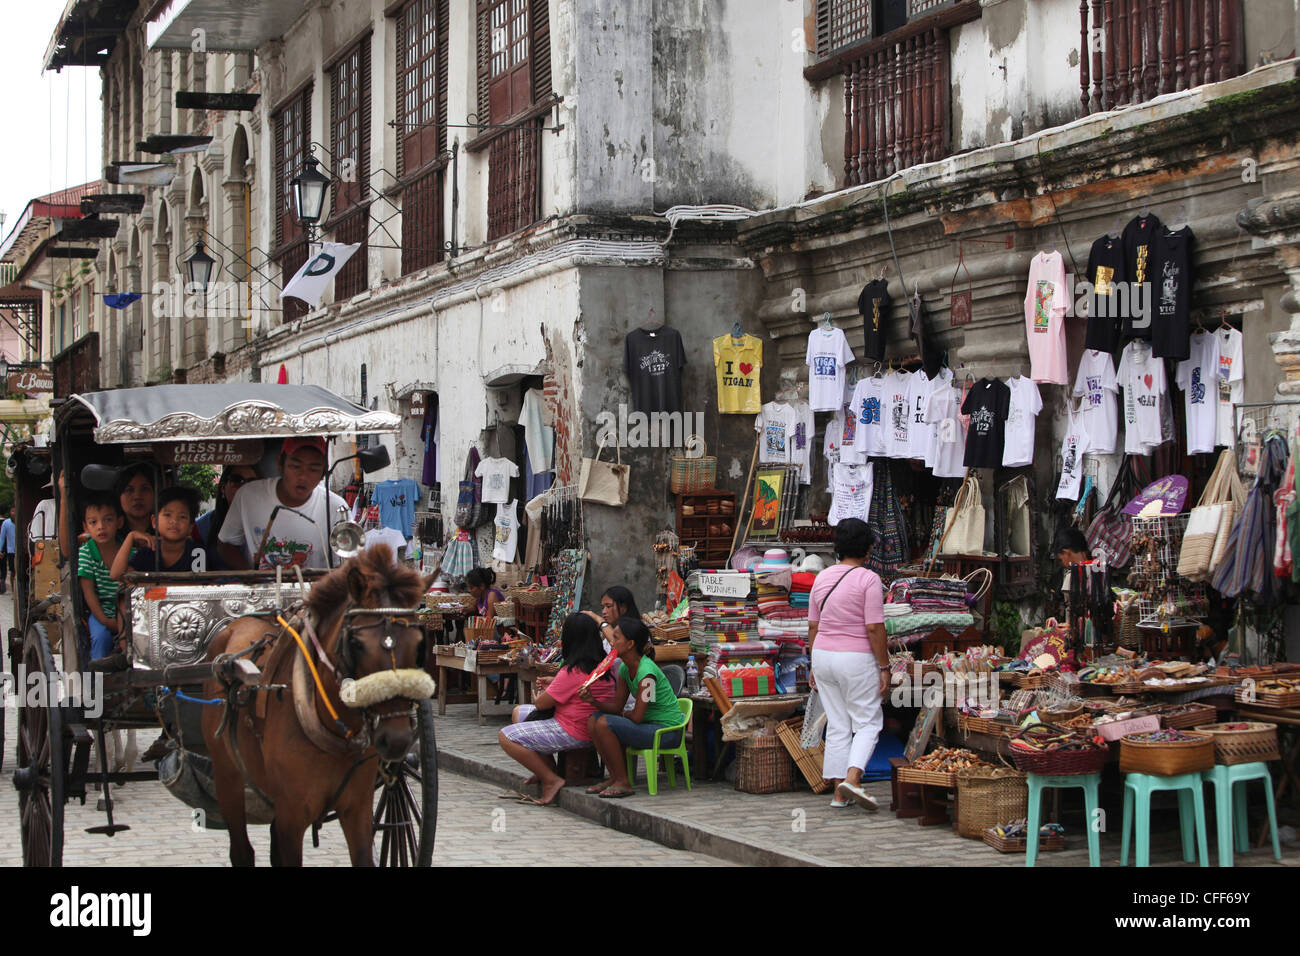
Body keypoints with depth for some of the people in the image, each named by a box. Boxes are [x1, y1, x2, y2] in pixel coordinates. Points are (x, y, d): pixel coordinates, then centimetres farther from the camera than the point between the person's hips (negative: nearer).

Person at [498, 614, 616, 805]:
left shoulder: (573, 672, -24)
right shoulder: (602, 665, 4)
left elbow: (541, 704, -15)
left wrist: (538, 697, 8)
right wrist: (552, 684, 9)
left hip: (573, 734, -10)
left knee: (506, 737, -8)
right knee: (519, 711, 24)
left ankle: (552, 780, -7)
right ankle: (547, 770, 18)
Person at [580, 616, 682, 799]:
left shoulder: (646, 672, -23)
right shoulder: (625, 668, 5)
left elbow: (637, 716, -21)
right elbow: (617, 706, 7)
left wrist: (623, 715, 0)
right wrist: (593, 700, -10)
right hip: (649, 726, 9)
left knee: (604, 724, -22)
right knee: (593, 720, -1)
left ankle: (623, 782, -12)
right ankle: (614, 777, 4)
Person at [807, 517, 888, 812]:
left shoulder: (822, 578, 7)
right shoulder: (868, 579, -11)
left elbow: (813, 625, 11)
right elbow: (874, 628, -15)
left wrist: (814, 665, 18)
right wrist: (884, 667, -9)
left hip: (824, 655, 6)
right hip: (857, 659, -6)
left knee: (837, 726, 10)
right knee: (868, 722, 4)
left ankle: (839, 792, 10)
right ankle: (852, 778, -15)